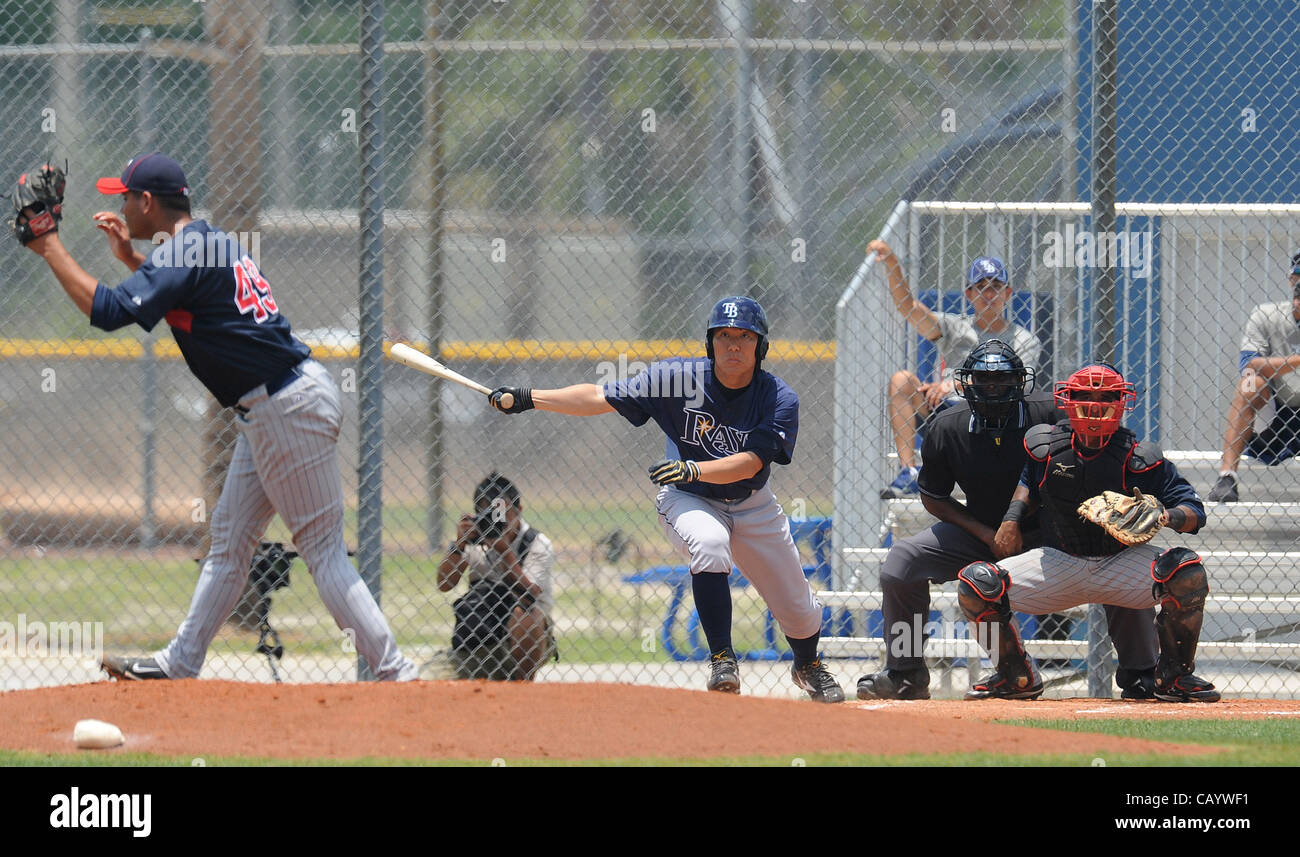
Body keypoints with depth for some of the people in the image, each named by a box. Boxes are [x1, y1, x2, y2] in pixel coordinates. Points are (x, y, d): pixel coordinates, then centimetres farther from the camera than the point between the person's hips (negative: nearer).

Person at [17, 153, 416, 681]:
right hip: (268, 412, 10)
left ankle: (394, 674, -9)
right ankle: (180, 665, 18)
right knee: (229, 539, 13)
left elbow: (108, 310, -24)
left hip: (289, 408, -10)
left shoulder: (182, 254, -16)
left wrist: (51, 250, -14)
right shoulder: (207, 241, 14)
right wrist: (129, 257, 25)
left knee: (323, 551, -8)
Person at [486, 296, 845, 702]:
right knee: (709, 544, -37)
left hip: (752, 505, 2)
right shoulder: (680, 379, -20)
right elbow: (600, 398, -18)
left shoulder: (780, 400, -20)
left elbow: (749, 463, -31)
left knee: (798, 607, 7)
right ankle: (722, 660, -24)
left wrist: (694, 468, -48)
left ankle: (808, 665, 43)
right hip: (688, 500, -2)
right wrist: (527, 398, -25)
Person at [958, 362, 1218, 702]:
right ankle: (1015, 674, 10)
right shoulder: (1046, 446, -4)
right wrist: (1012, 518, 2)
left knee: (1186, 570, -32)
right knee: (975, 585, -17)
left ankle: (1175, 675, -9)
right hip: (1059, 565, 2)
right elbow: (1028, 480, 20)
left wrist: (1168, 517, -36)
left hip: (1122, 560, -2)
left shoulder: (1139, 458, -13)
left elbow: (1194, 511, -13)